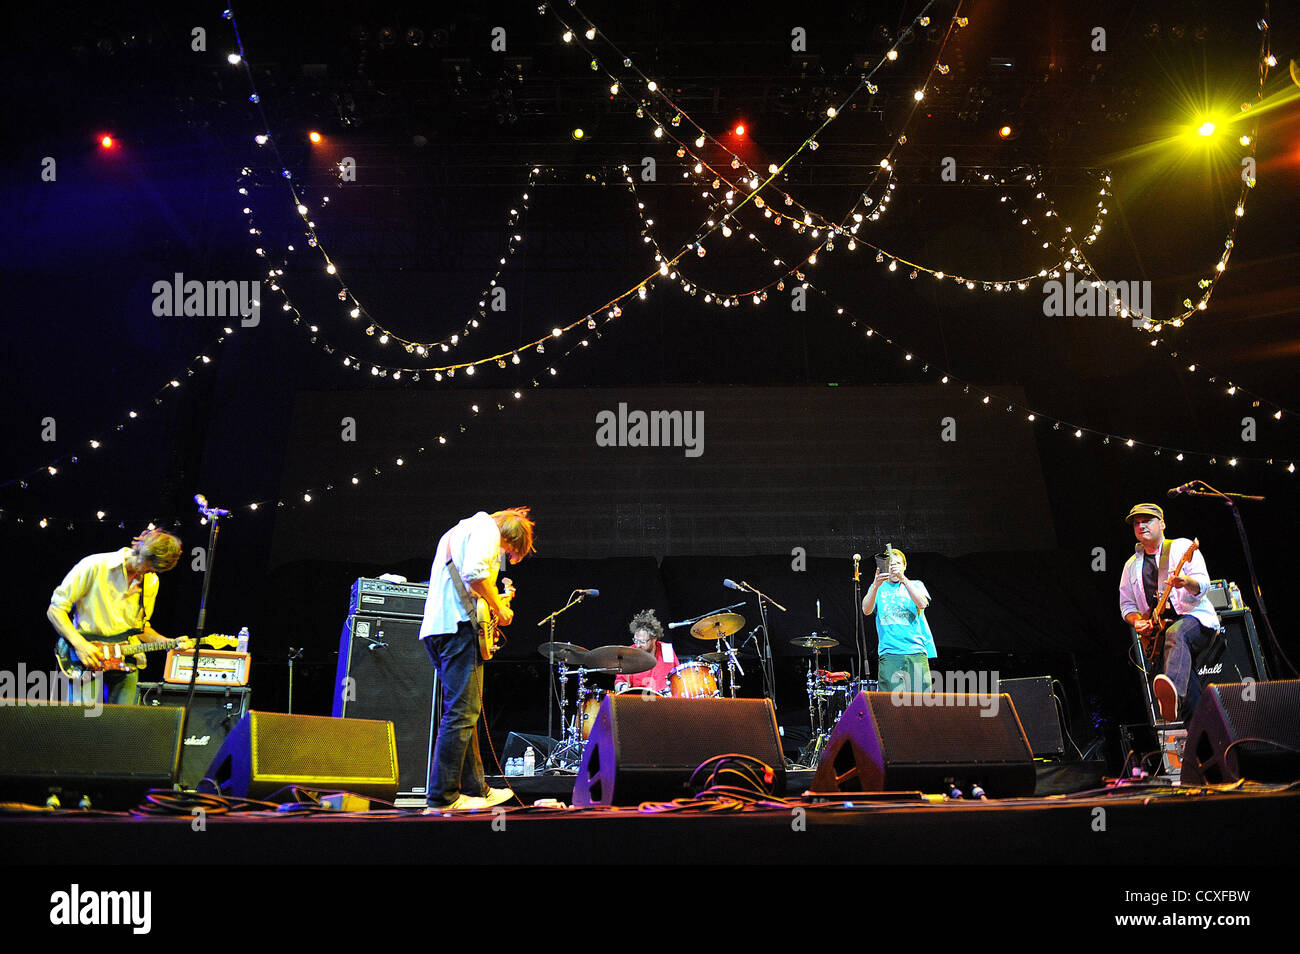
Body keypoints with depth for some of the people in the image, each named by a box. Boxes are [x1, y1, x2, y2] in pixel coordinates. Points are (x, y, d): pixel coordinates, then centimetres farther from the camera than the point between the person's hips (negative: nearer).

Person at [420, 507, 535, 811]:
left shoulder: (455, 532, 29)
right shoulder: (487, 529, -1)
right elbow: (475, 572, -20)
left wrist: (496, 599, 28)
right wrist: (499, 608, -7)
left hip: (434, 628, 10)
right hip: (459, 627, -10)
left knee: (465, 713, 15)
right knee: (462, 713, -9)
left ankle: (476, 789, 20)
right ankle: (443, 797, -11)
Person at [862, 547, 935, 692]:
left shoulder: (915, 585, 16)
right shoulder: (879, 588, 17)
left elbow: (922, 604, -7)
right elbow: (866, 610, -3)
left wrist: (903, 579, -18)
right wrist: (876, 586, -20)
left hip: (916, 651, 1)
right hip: (889, 653, 0)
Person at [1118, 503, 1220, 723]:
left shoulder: (1181, 547, 6)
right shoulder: (1132, 566, 20)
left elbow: (1203, 583, -6)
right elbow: (1127, 604, 23)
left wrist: (1186, 582, -30)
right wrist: (1137, 621, 0)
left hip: (1196, 618, -6)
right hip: (1159, 630, 6)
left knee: (1175, 634, -41)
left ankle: (1173, 693, -67)